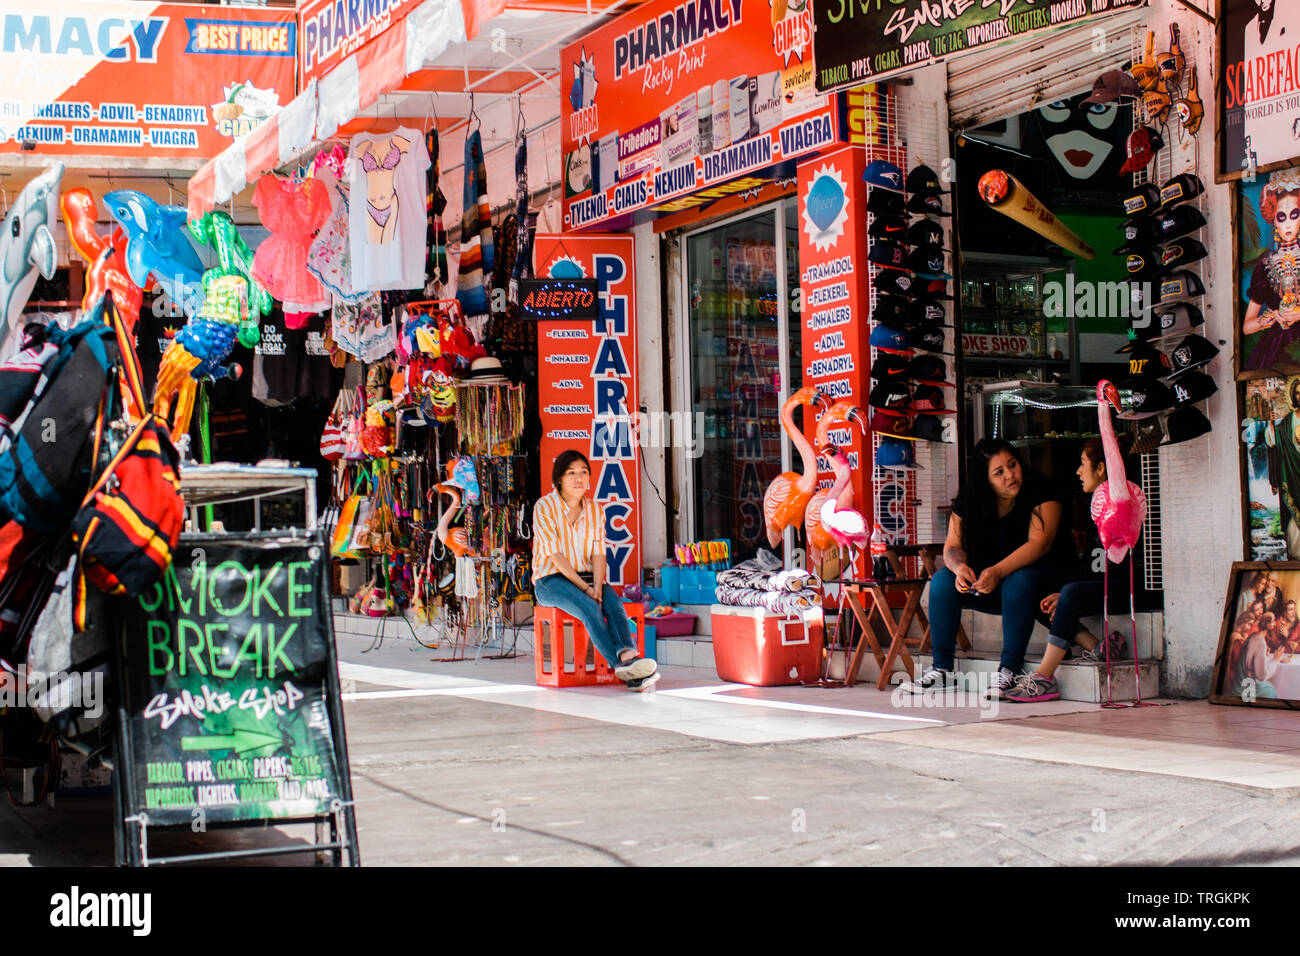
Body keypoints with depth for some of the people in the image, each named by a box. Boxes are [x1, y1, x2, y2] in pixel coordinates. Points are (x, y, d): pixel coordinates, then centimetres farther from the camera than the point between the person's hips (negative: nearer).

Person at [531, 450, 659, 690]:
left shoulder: (595, 509, 10)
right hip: (551, 580, -4)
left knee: (614, 603, -28)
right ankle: (619, 663, -43)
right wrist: (584, 588, -21)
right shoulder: (545, 506, -6)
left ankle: (628, 653, -50)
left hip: (586, 577, 4)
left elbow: (598, 553, 2)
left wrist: (597, 586, -17)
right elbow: (554, 555, -13)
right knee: (589, 607, -33)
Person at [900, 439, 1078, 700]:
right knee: (943, 580, -15)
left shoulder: (1039, 490, -17)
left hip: (1045, 574, -5)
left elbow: (1040, 543, -27)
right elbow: (952, 546, -3)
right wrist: (960, 567, -29)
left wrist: (998, 571, -40)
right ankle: (942, 669, -15)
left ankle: (1010, 669, -31)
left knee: (1018, 581, -37)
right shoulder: (968, 499, -4)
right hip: (992, 583, 5)